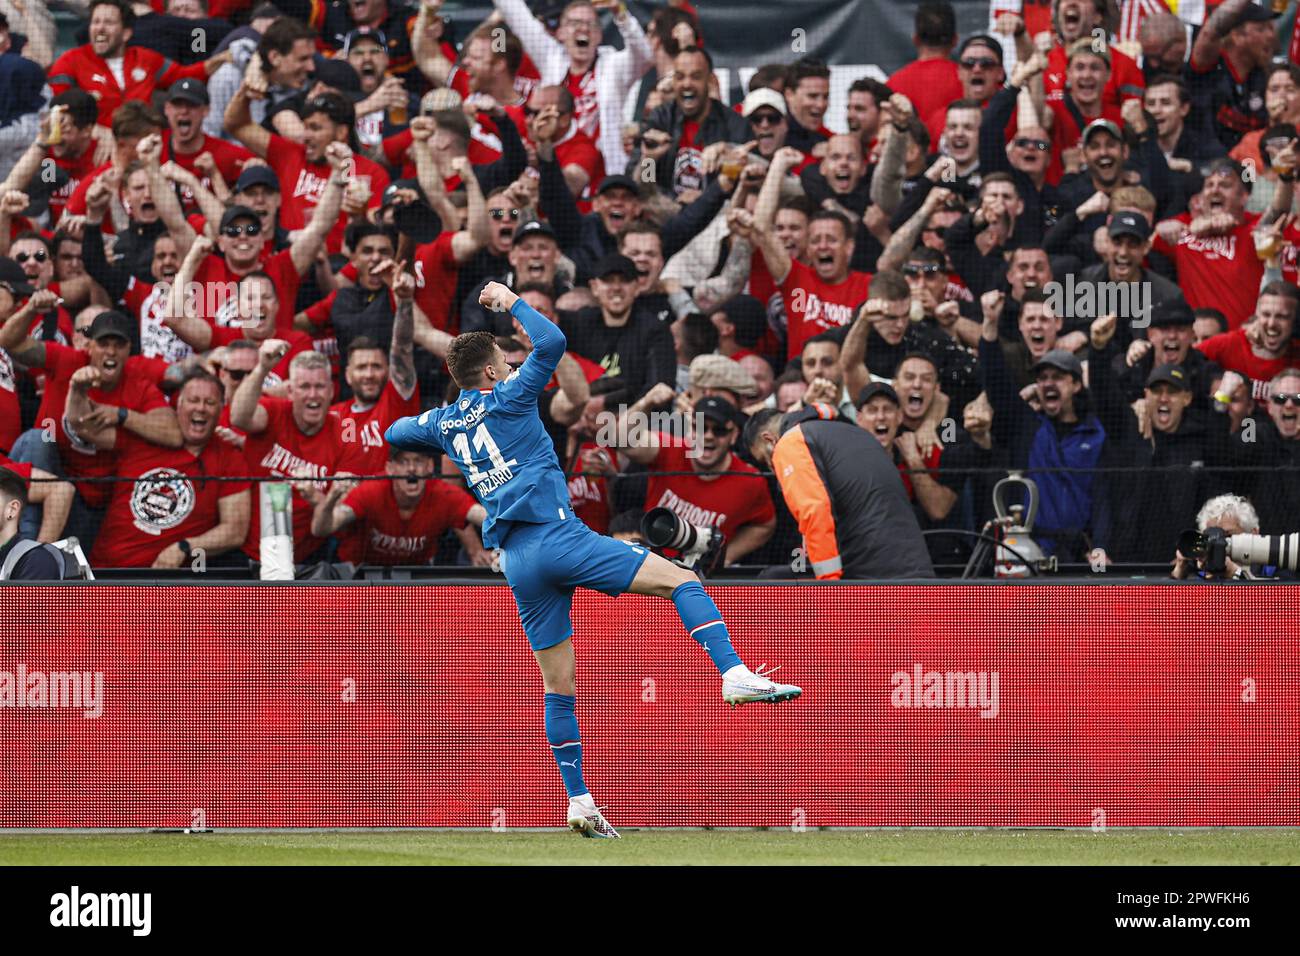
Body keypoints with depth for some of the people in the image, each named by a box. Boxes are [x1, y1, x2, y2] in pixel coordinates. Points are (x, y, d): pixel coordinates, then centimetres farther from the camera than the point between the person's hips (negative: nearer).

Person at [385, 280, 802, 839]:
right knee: (681, 580, -7)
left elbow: (394, 433, 36)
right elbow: (551, 343, -5)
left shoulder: (443, 423, 17)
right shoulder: (506, 398, 1)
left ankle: (578, 801, 6)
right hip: (557, 535, -6)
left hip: (517, 560, 6)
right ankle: (735, 675, -29)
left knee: (558, 685, 10)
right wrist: (512, 303, 9)